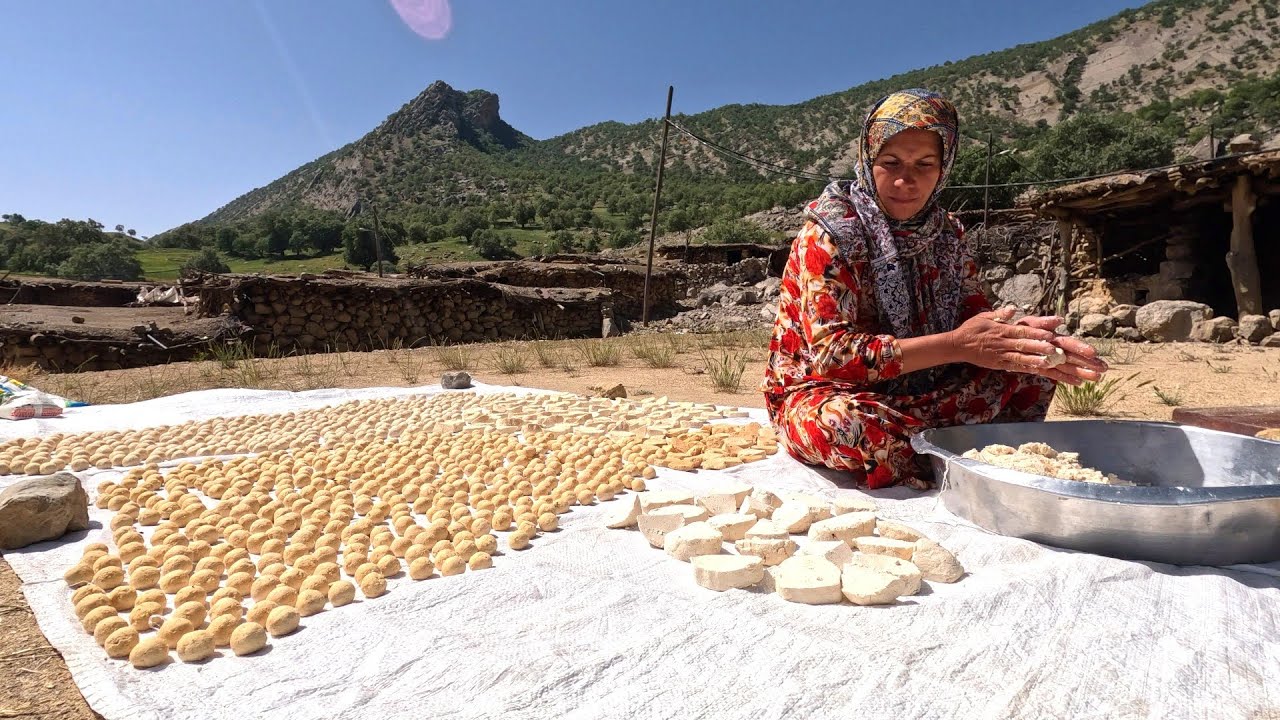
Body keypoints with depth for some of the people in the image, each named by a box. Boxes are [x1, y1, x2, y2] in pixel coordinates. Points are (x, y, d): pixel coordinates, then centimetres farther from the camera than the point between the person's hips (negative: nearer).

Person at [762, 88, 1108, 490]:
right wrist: (956, 345, -29)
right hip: (818, 393, -5)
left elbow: (975, 319, 0)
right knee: (846, 422, -38)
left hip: (915, 394, 6)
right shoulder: (828, 235, -17)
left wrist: (1018, 338, -25)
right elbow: (831, 354, -26)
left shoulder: (947, 234, 3)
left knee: (1031, 372, -3)